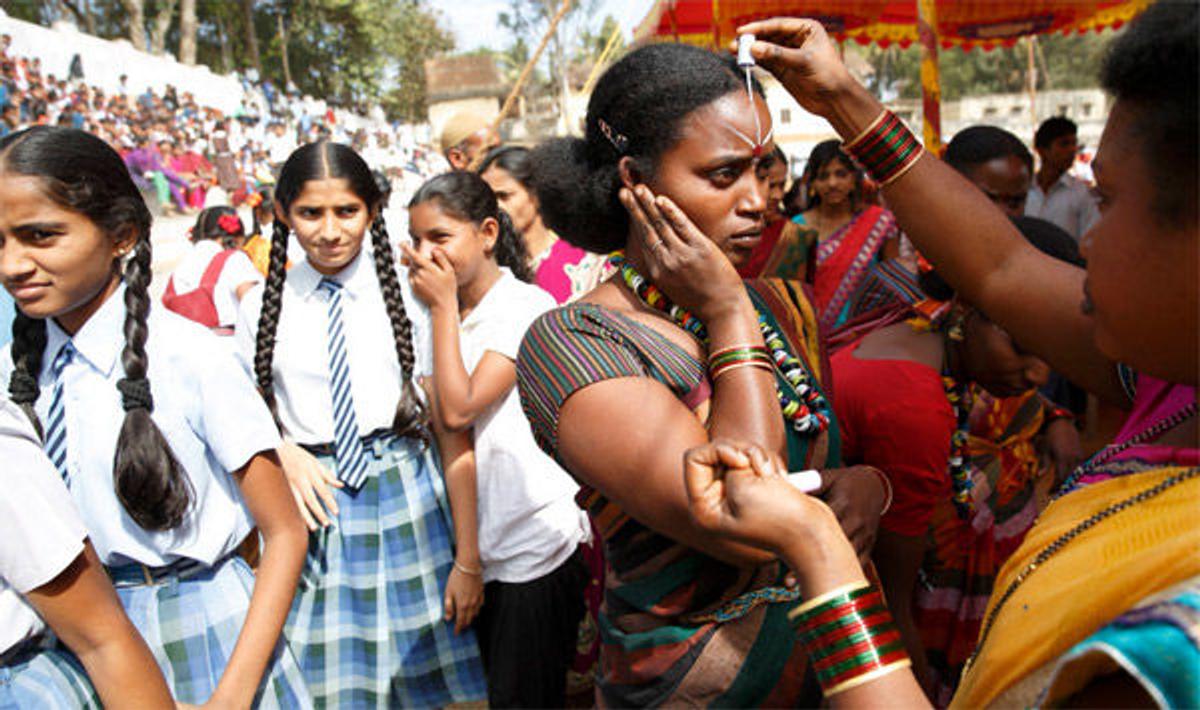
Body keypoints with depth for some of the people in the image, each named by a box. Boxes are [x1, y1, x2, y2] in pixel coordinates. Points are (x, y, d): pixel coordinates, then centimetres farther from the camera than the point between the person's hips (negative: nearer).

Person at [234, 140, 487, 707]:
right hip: (315, 507, 2)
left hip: (405, 498, -1)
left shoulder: (408, 293, -5)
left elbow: (452, 430, -5)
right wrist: (283, 451, -8)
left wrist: (467, 559, -7)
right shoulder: (262, 307, 4)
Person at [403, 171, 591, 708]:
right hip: (480, 543, 7)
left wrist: (444, 305, -16)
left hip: (537, 540, -7)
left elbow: (459, 410, -21)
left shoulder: (528, 306, -13)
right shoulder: (446, 316, 10)